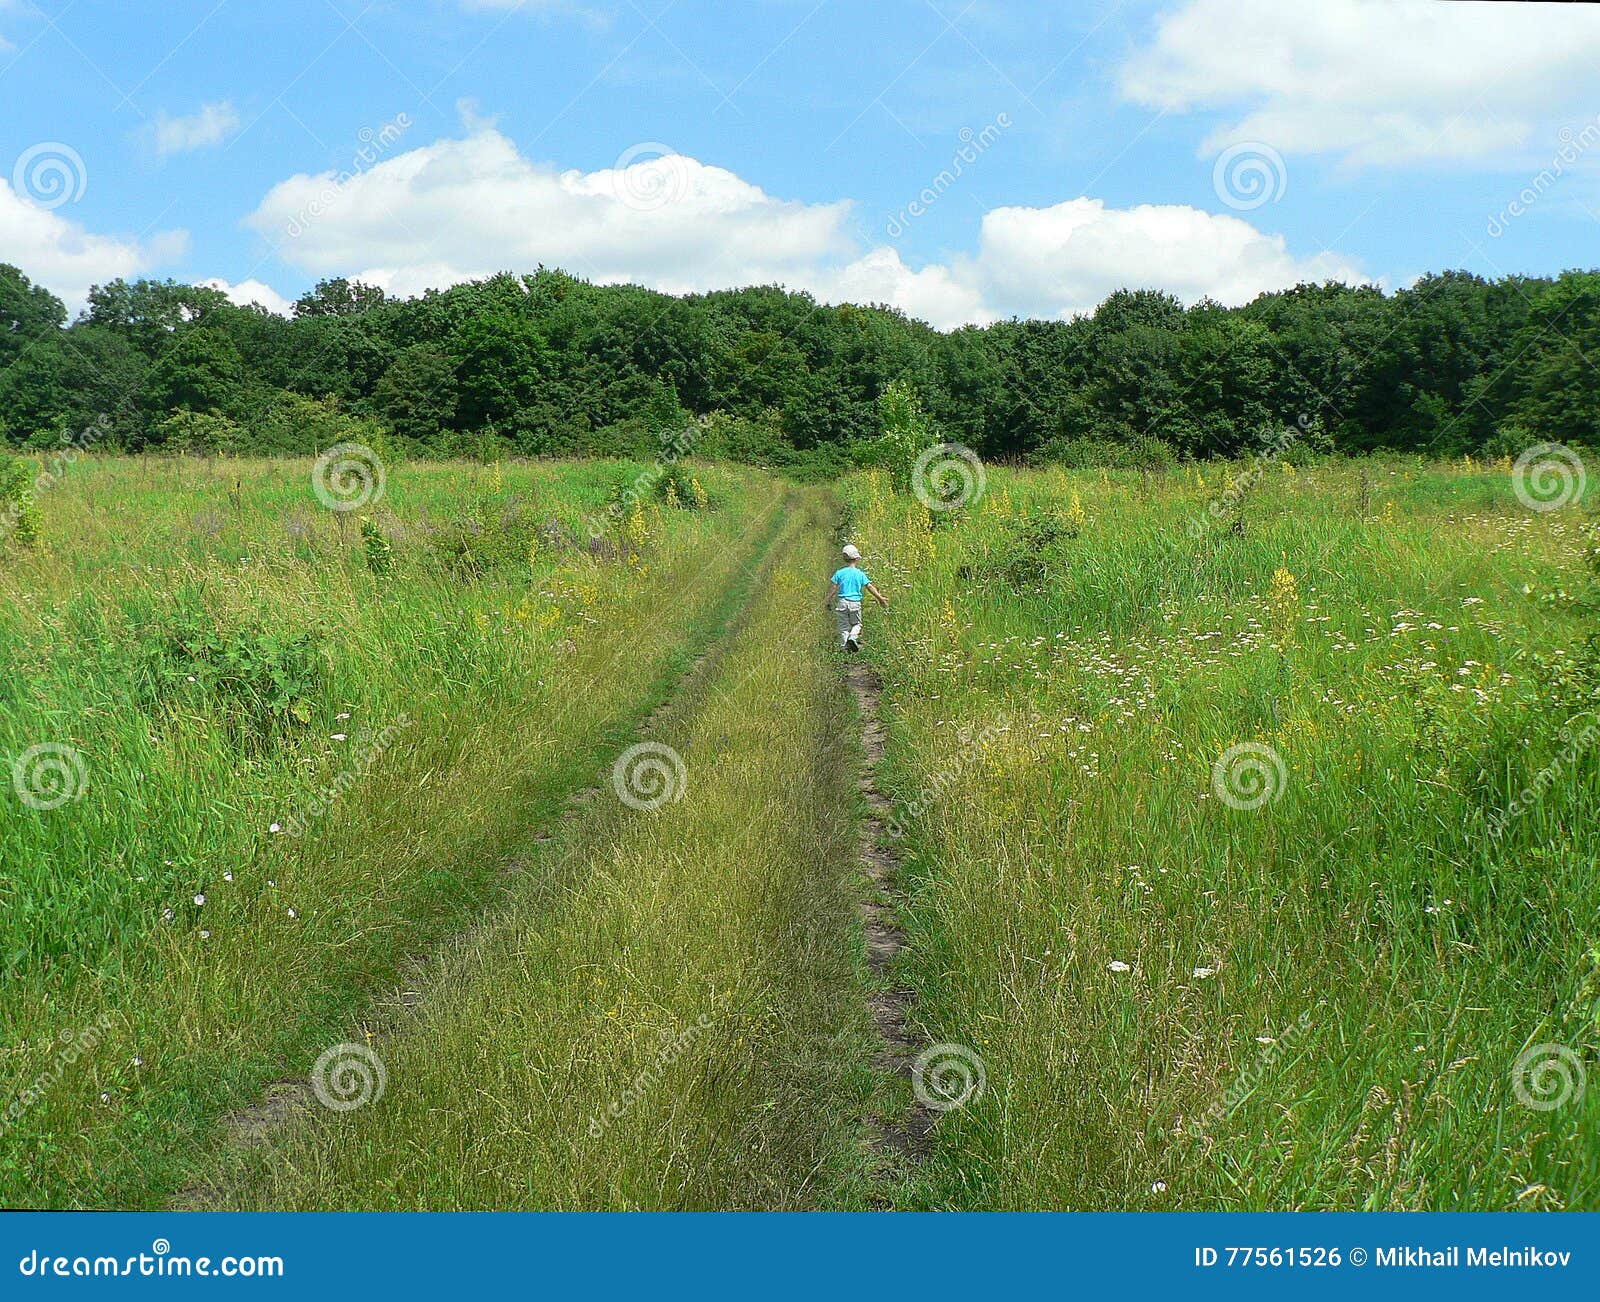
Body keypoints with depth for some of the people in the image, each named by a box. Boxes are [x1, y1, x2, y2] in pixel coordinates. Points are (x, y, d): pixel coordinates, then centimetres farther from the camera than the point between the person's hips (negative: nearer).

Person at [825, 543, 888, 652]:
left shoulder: (839, 572, 0)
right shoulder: (860, 574, -1)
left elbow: (835, 589, -2)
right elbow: (870, 587, 0)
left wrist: (829, 600, 9)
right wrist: (880, 598, 6)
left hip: (842, 601, 1)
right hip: (855, 603, -1)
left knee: (844, 626, 9)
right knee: (856, 624, 16)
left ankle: (844, 646, 4)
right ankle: (853, 637, -12)